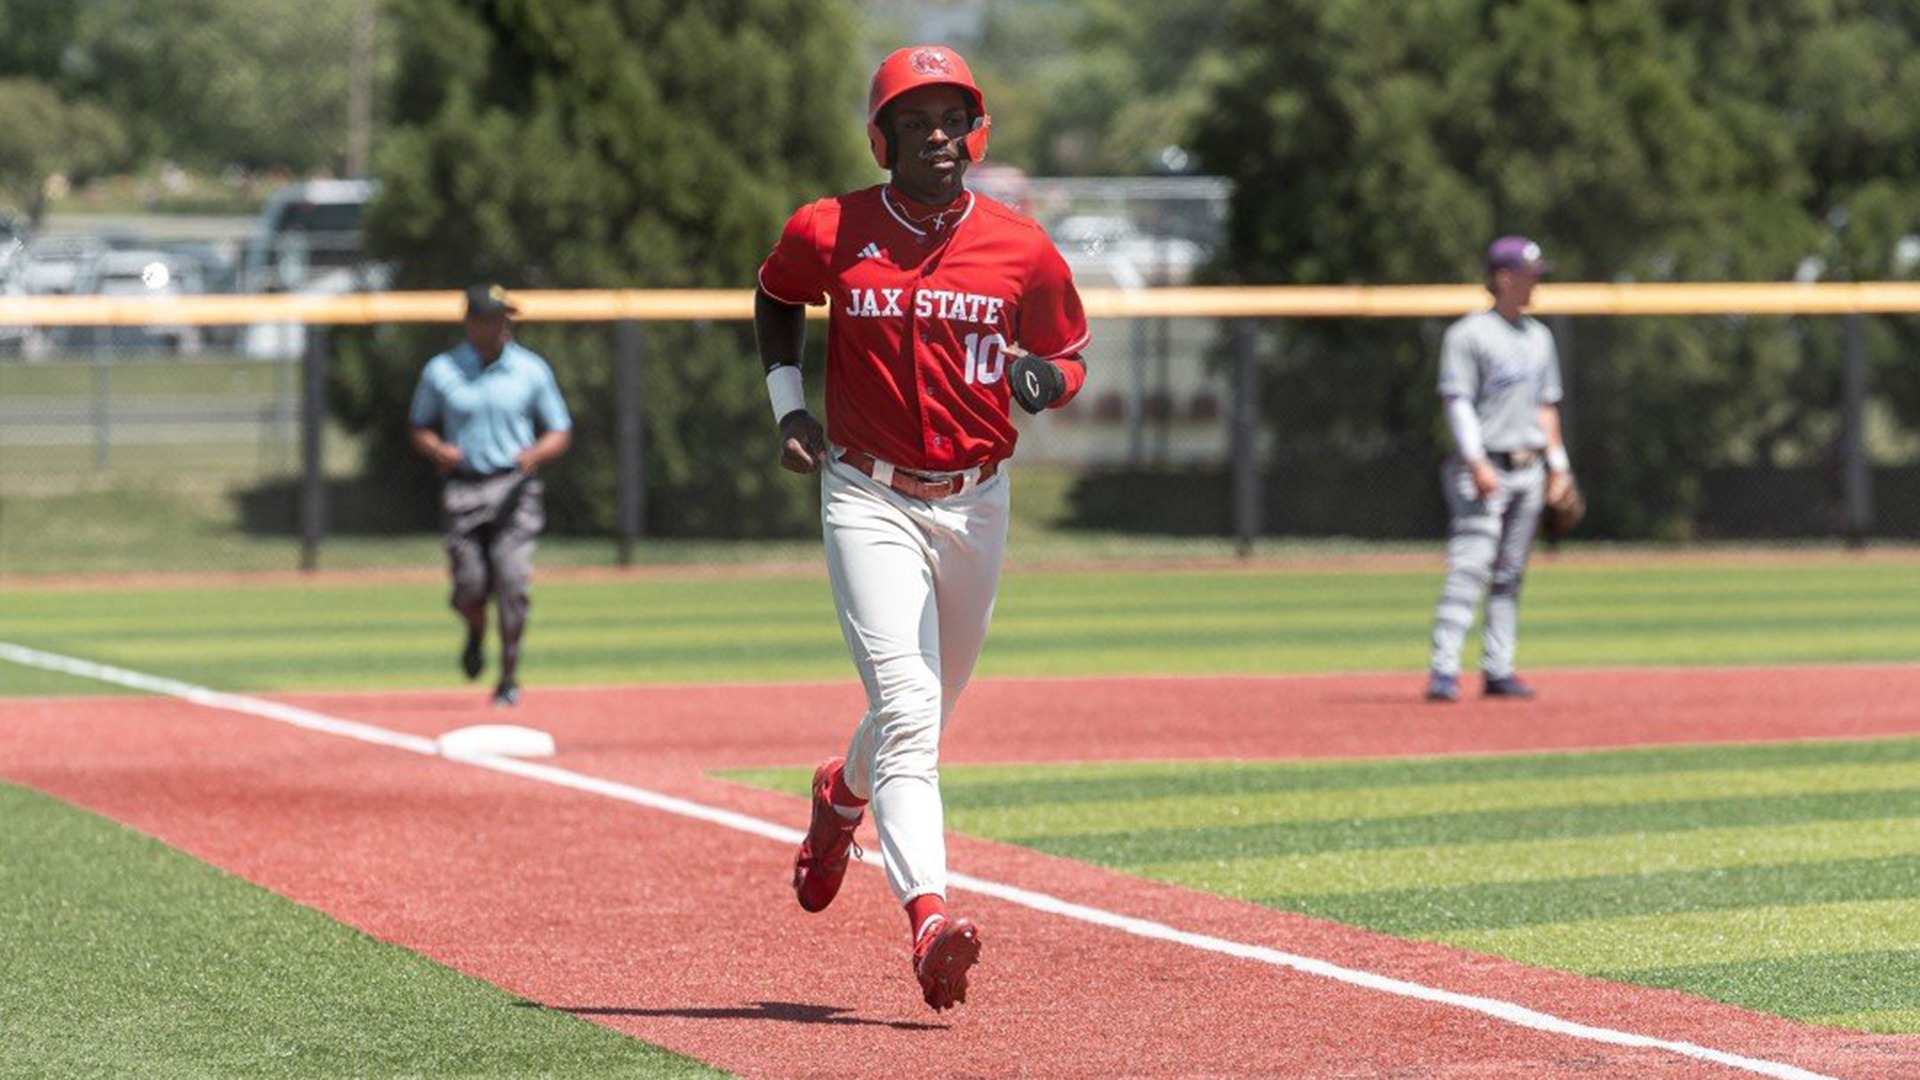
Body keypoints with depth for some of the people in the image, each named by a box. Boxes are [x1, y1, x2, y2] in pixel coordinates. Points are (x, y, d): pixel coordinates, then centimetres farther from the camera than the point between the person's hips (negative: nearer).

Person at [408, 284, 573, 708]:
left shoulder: (531, 369, 5)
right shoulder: (441, 371, 6)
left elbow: (560, 433, 9)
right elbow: (420, 429, 14)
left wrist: (536, 453, -13)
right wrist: (437, 449, -9)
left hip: (514, 488, -1)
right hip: (463, 490, 1)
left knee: (511, 585, -11)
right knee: (469, 587, -6)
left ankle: (509, 678, 2)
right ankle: (476, 636, 30)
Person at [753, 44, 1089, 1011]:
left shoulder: (1022, 250, -2)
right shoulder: (827, 234, -4)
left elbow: (1068, 358, 8)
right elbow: (776, 297, 16)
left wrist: (1044, 378, -15)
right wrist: (787, 405, 5)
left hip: (975, 505, 3)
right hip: (868, 501, -3)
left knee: (931, 703, 19)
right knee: (906, 704, -19)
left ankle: (845, 793, 53)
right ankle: (927, 913, -29)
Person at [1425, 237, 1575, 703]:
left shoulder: (1538, 337, 16)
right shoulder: (1468, 334, -7)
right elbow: (1457, 401, -12)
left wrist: (1557, 463, 14)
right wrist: (1477, 463, -21)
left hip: (1528, 469, 7)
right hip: (1483, 469, -7)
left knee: (1510, 575, 8)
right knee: (1469, 569, -15)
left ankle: (1498, 669, 11)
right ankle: (1443, 671, -18)